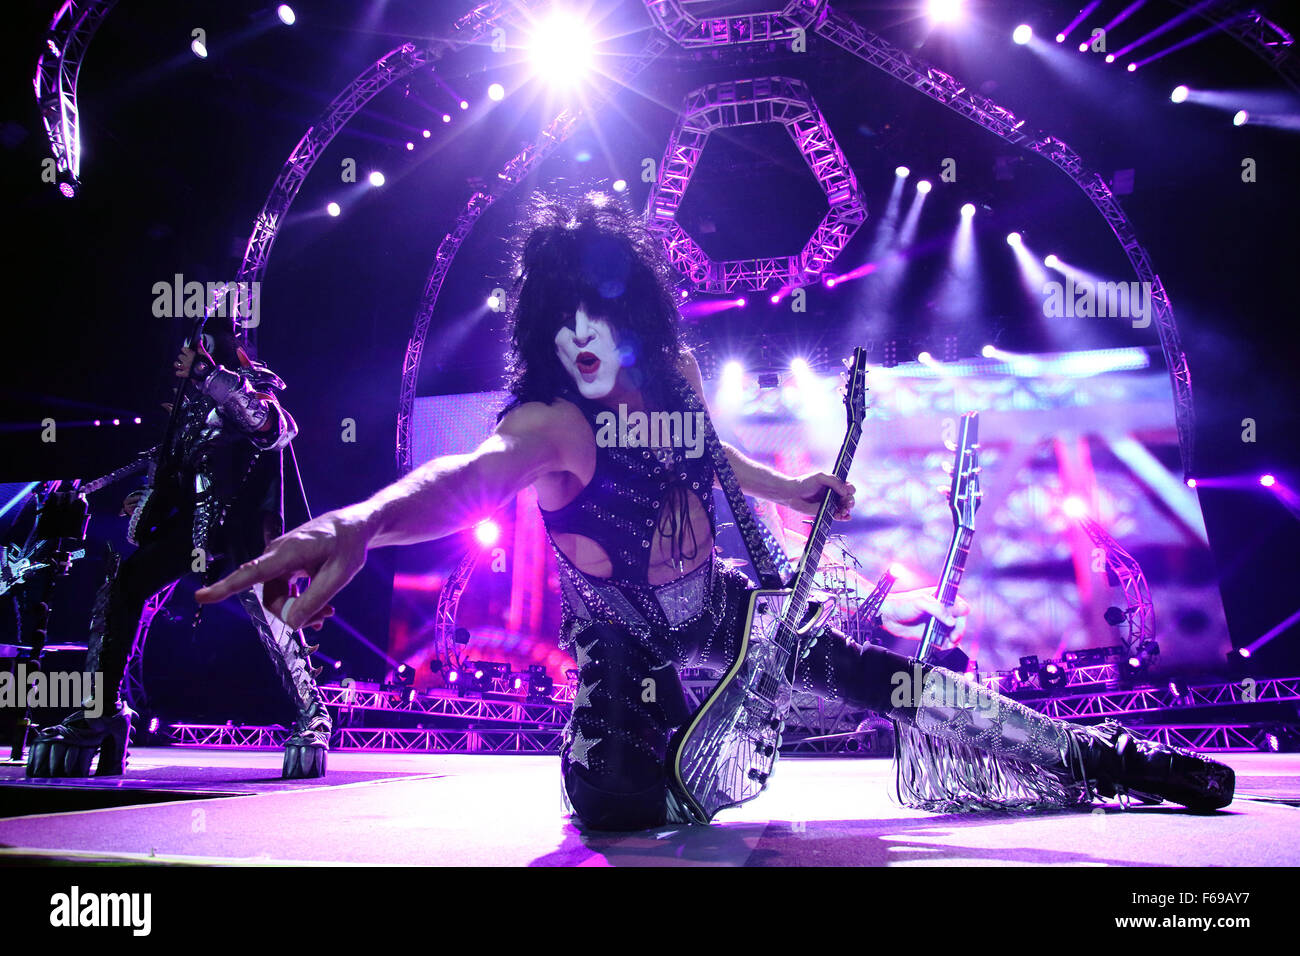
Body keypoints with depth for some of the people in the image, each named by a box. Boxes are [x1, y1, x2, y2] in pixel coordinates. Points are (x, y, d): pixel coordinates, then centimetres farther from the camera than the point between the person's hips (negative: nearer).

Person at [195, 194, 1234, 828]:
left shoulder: (673, 376, -11)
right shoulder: (552, 424, -30)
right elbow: (470, 474, -55)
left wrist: (790, 489, 19)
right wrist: (362, 521, -75)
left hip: (711, 603, 4)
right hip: (621, 641, -4)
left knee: (894, 683, -3)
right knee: (624, 806, -24)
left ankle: (1104, 757, 12)